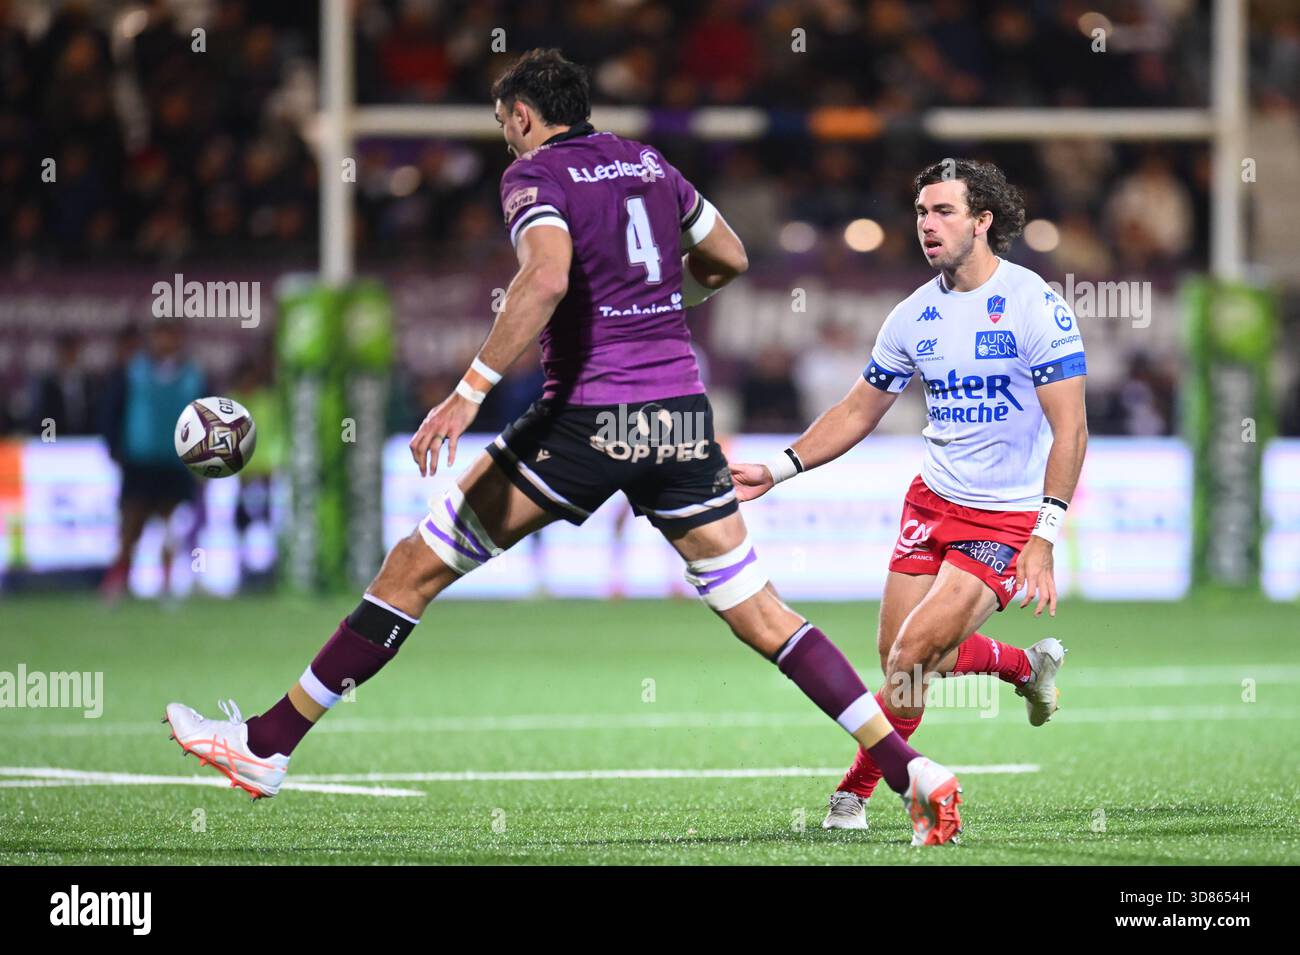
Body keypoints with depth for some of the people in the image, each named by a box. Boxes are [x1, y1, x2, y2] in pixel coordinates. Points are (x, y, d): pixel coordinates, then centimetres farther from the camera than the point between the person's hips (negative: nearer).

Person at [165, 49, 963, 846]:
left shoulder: (535, 174, -3)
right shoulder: (648, 162, 15)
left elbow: (546, 278, -23)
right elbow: (729, 259, 28)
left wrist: (470, 391, -25)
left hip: (588, 416, -5)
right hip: (681, 414, 5)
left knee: (417, 566, 3)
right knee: (762, 617, 7)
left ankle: (268, 747, 5)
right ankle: (913, 773, -4)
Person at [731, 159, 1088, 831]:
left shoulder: (1036, 307, -15)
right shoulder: (914, 316, 4)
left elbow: (1069, 429, -18)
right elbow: (858, 412, 16)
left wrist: (1044, 539, -26)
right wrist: (778, 469, 5)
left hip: (1008, 519, -6)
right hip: (933, 499, 6)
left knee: (912, 656, -15)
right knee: (897, 657, 2)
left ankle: (856, 793, 5)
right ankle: (1029, 665, 30)